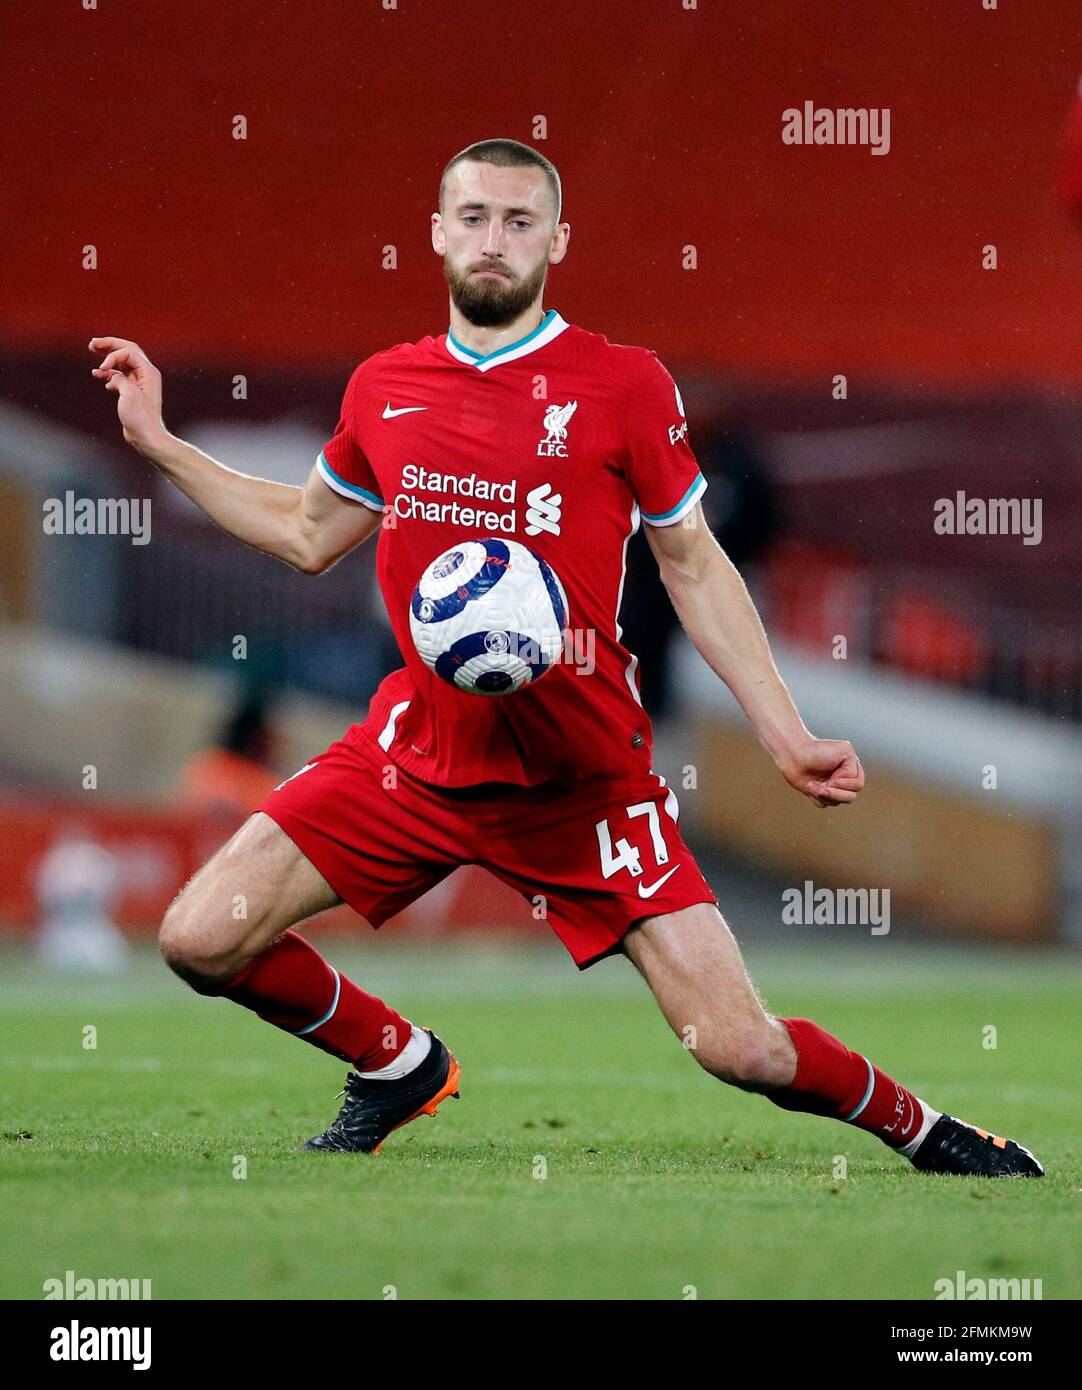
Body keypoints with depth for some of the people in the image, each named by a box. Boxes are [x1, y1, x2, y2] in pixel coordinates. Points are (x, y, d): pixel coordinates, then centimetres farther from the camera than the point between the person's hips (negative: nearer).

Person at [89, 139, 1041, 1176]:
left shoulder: (625, 385, -5)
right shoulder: (382, 387, 5)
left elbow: (694, 567, 4)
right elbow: (308, 535, 23)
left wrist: (787, 736, -2)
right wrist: (158, 443, 17)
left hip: (581, 776, -3)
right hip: (417, 754, 3)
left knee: (740, 1051, -11)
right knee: (200, 939, -10)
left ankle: (919, 1128, 19)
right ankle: (397, 1063, 18)